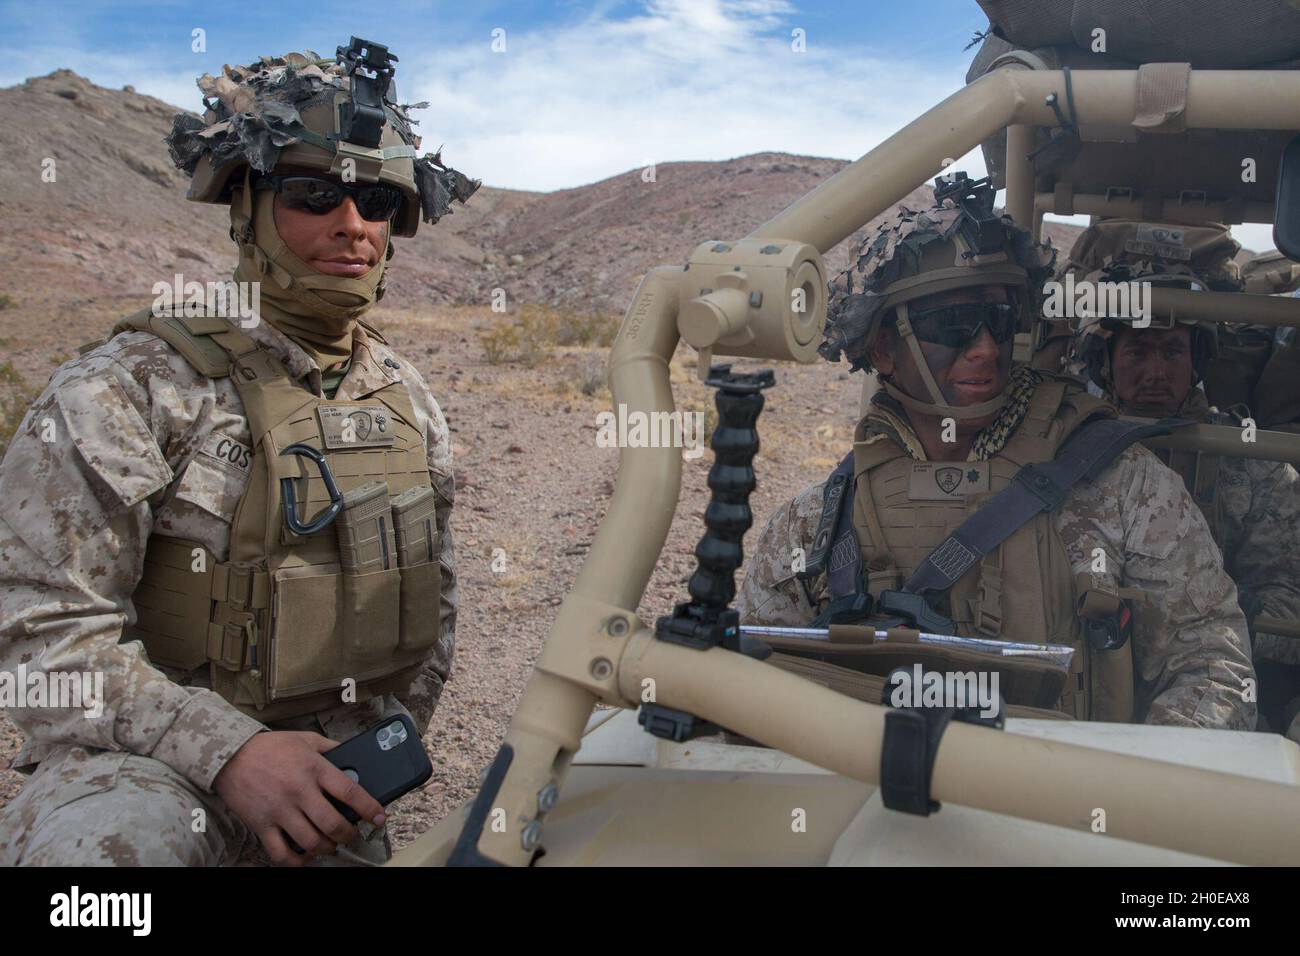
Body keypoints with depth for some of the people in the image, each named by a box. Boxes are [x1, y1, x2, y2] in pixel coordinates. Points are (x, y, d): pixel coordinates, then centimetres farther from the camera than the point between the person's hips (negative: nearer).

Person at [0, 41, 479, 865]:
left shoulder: (406, 397, 4)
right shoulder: (132, 389, -14)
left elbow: (432, 606, 12)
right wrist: (228, 751, -27)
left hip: (335, 764, 6)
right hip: (151, 761, -5)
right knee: (114, 834, -34)